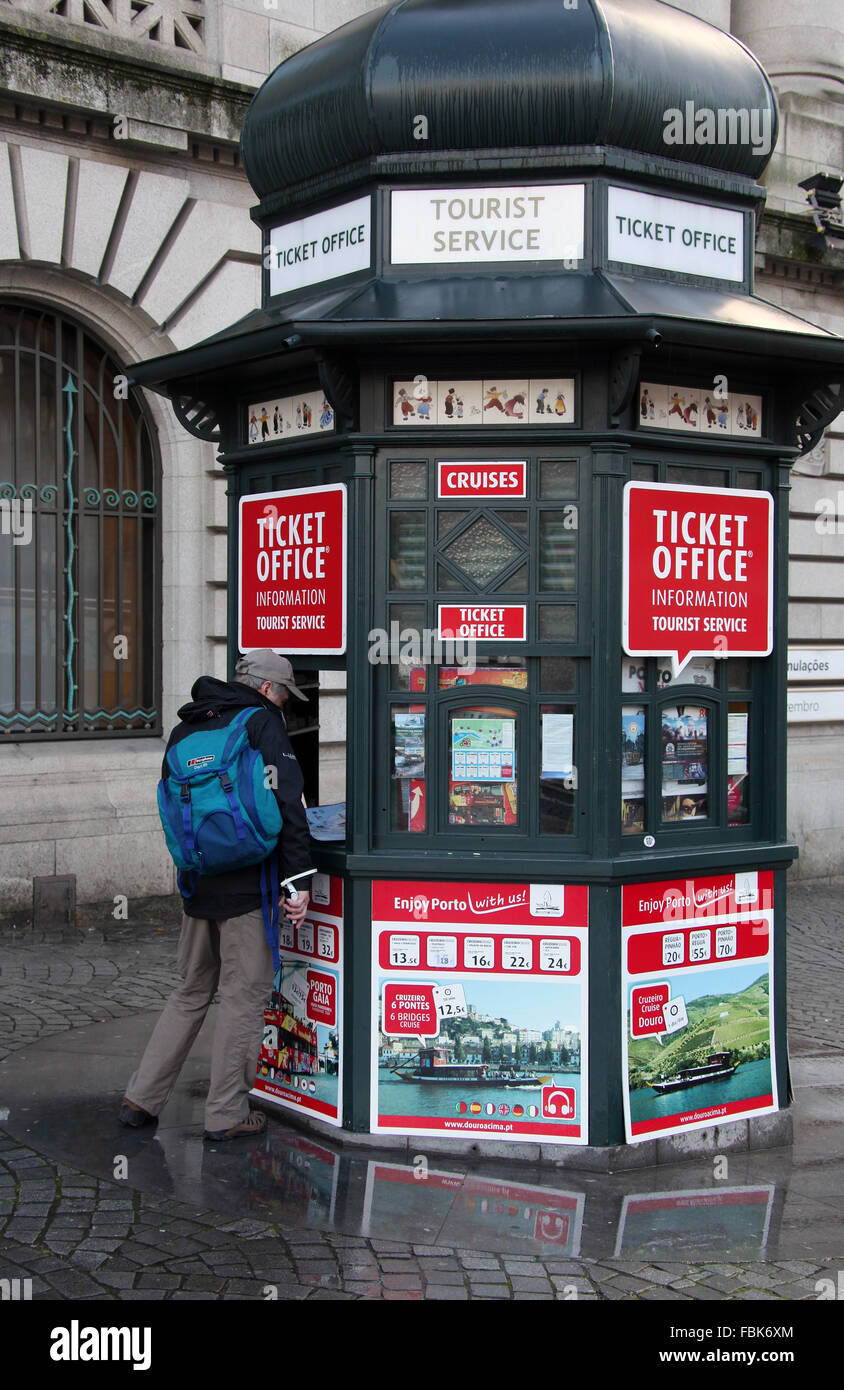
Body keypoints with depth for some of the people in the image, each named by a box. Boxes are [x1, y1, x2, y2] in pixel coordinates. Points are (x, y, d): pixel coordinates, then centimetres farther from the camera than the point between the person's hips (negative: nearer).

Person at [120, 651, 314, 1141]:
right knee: (245, 995, 3)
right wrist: (298, 880, -14)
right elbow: (288, 803, -15)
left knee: (192, 991, 18)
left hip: (197, 884, 7)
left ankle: (142, 1098, 20)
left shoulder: (185, 729, 14)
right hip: (247, 885, -7)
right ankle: (227, 1114, 9)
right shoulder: (262, 721, -8)